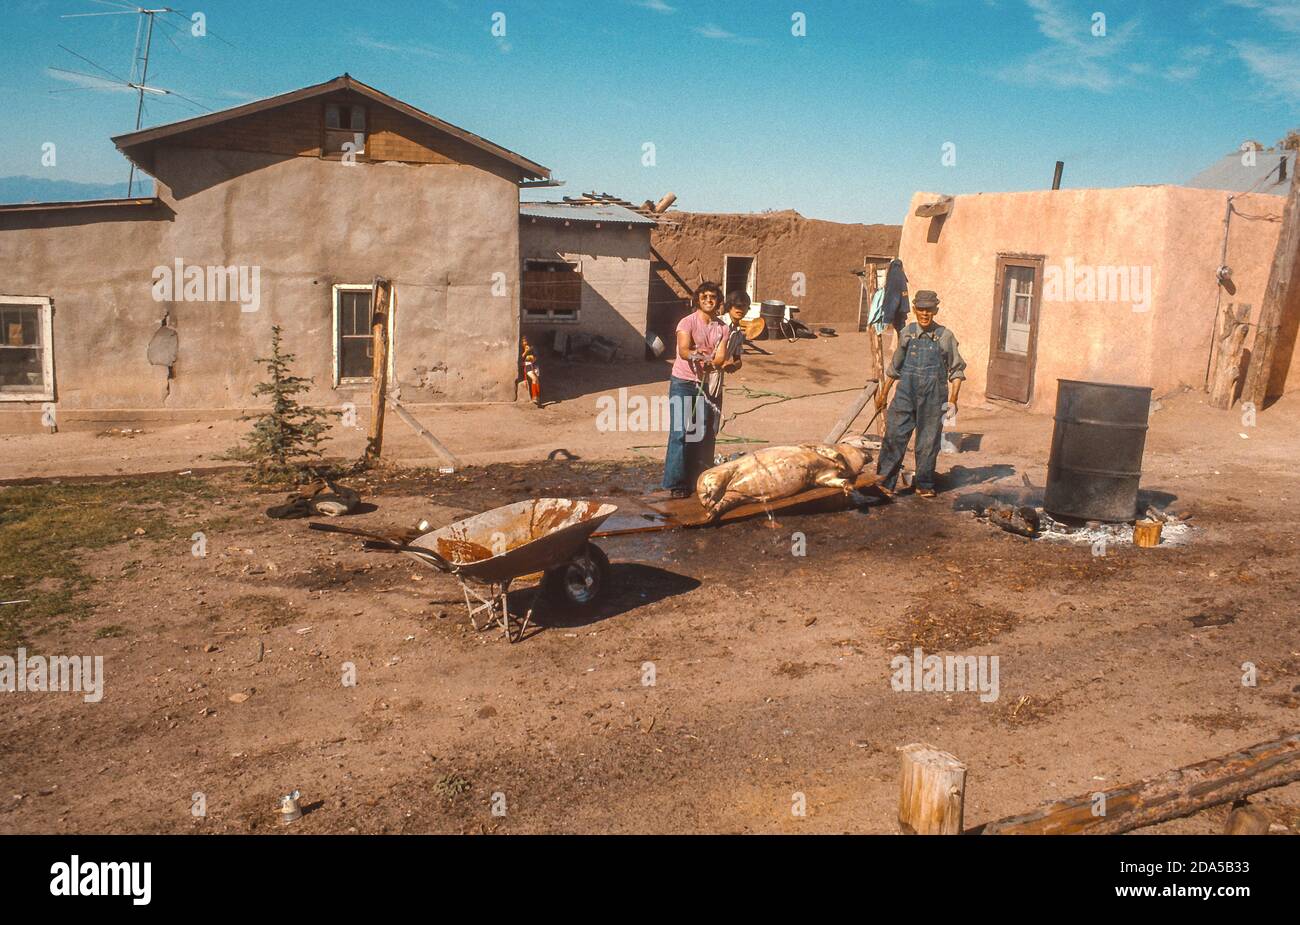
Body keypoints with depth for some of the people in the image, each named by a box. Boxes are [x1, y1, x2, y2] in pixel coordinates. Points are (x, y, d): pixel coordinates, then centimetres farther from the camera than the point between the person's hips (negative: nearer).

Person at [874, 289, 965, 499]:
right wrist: (884, 393, 20)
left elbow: (957, 369, 5)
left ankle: (924, 485, 19)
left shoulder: (945, 336, -1)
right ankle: (885, 480, 3)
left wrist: (953, 398, -4)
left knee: (928, 443, 6)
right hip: (906, 395, 1)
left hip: (933, 399, -1)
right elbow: (894, 367, 17)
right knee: (894, 437, -6)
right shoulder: (906, 334, 5)